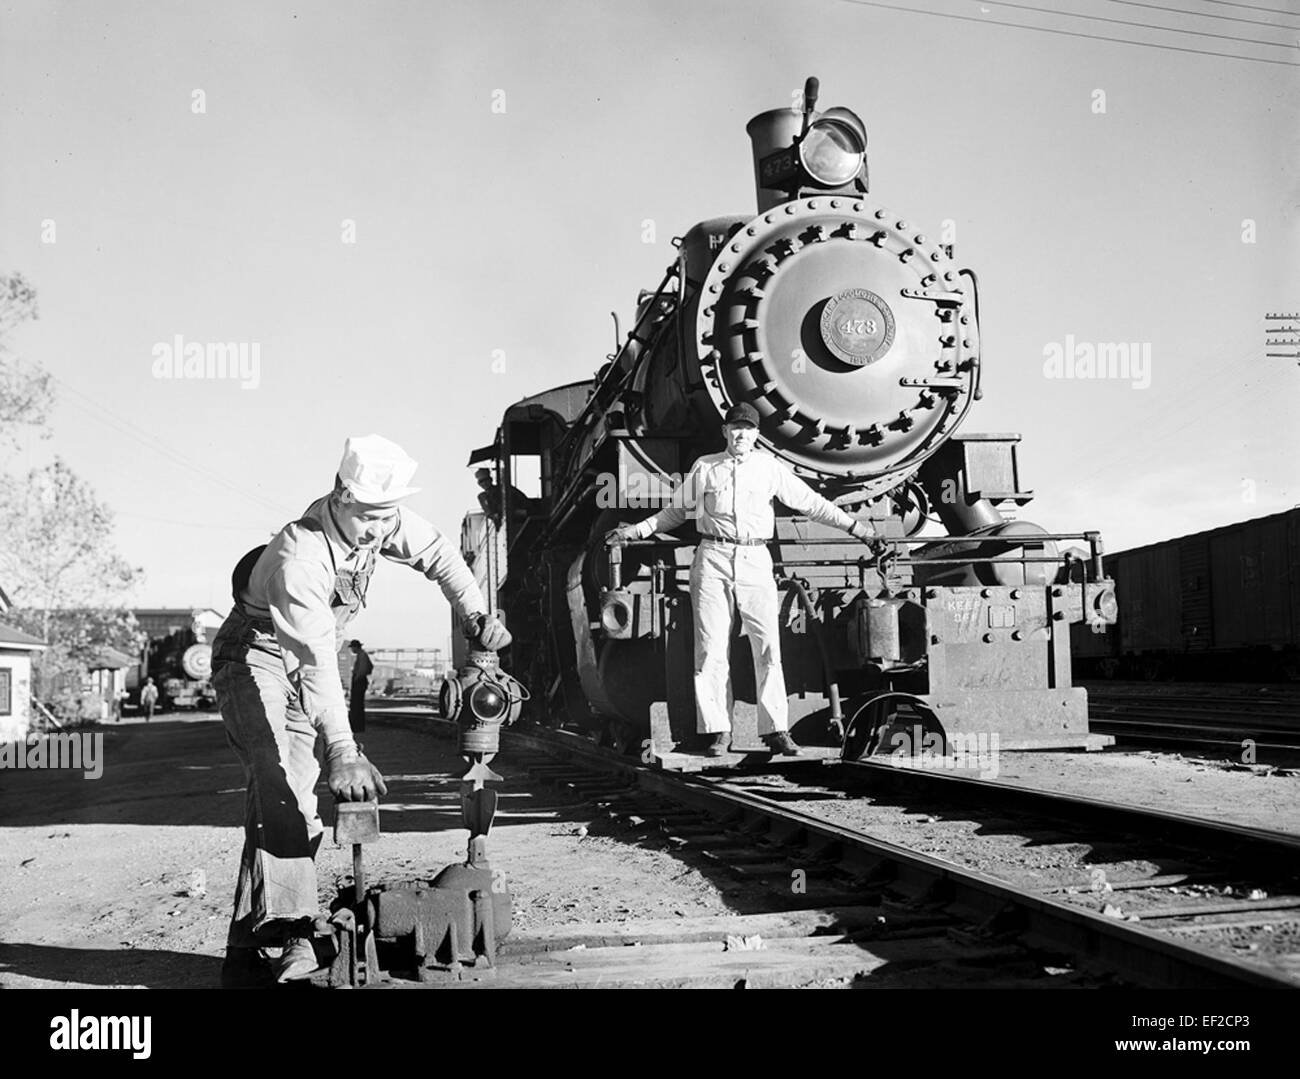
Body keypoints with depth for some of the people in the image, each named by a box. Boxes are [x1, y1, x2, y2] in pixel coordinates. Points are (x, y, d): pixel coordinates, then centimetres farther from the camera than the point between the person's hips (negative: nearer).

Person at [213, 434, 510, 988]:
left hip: (305, 665, 7)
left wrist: (476, 615, -4)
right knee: (276, 781, -26)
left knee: (296, 797, 0)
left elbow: (437, 554, 7)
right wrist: (343, 751, -46)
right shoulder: (300, 556, -34)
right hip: (255, 656, -7)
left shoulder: (382, 517, -13)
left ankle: (247, 944, 4)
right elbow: (317, 661, -41)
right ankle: (288, 931, -29)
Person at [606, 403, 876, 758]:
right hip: (713, 558, 0)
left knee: (768, 645, -4)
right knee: (711, 646, -3)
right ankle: (717, 730, 3)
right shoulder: (705, 467, 11)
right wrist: (636, 530, 13)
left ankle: (776, 729, 1)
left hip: (755, 560, 0)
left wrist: (852, 525, 13)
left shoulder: (770, 467, 11)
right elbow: (676, 511, 20)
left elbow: (810, 502, 16)